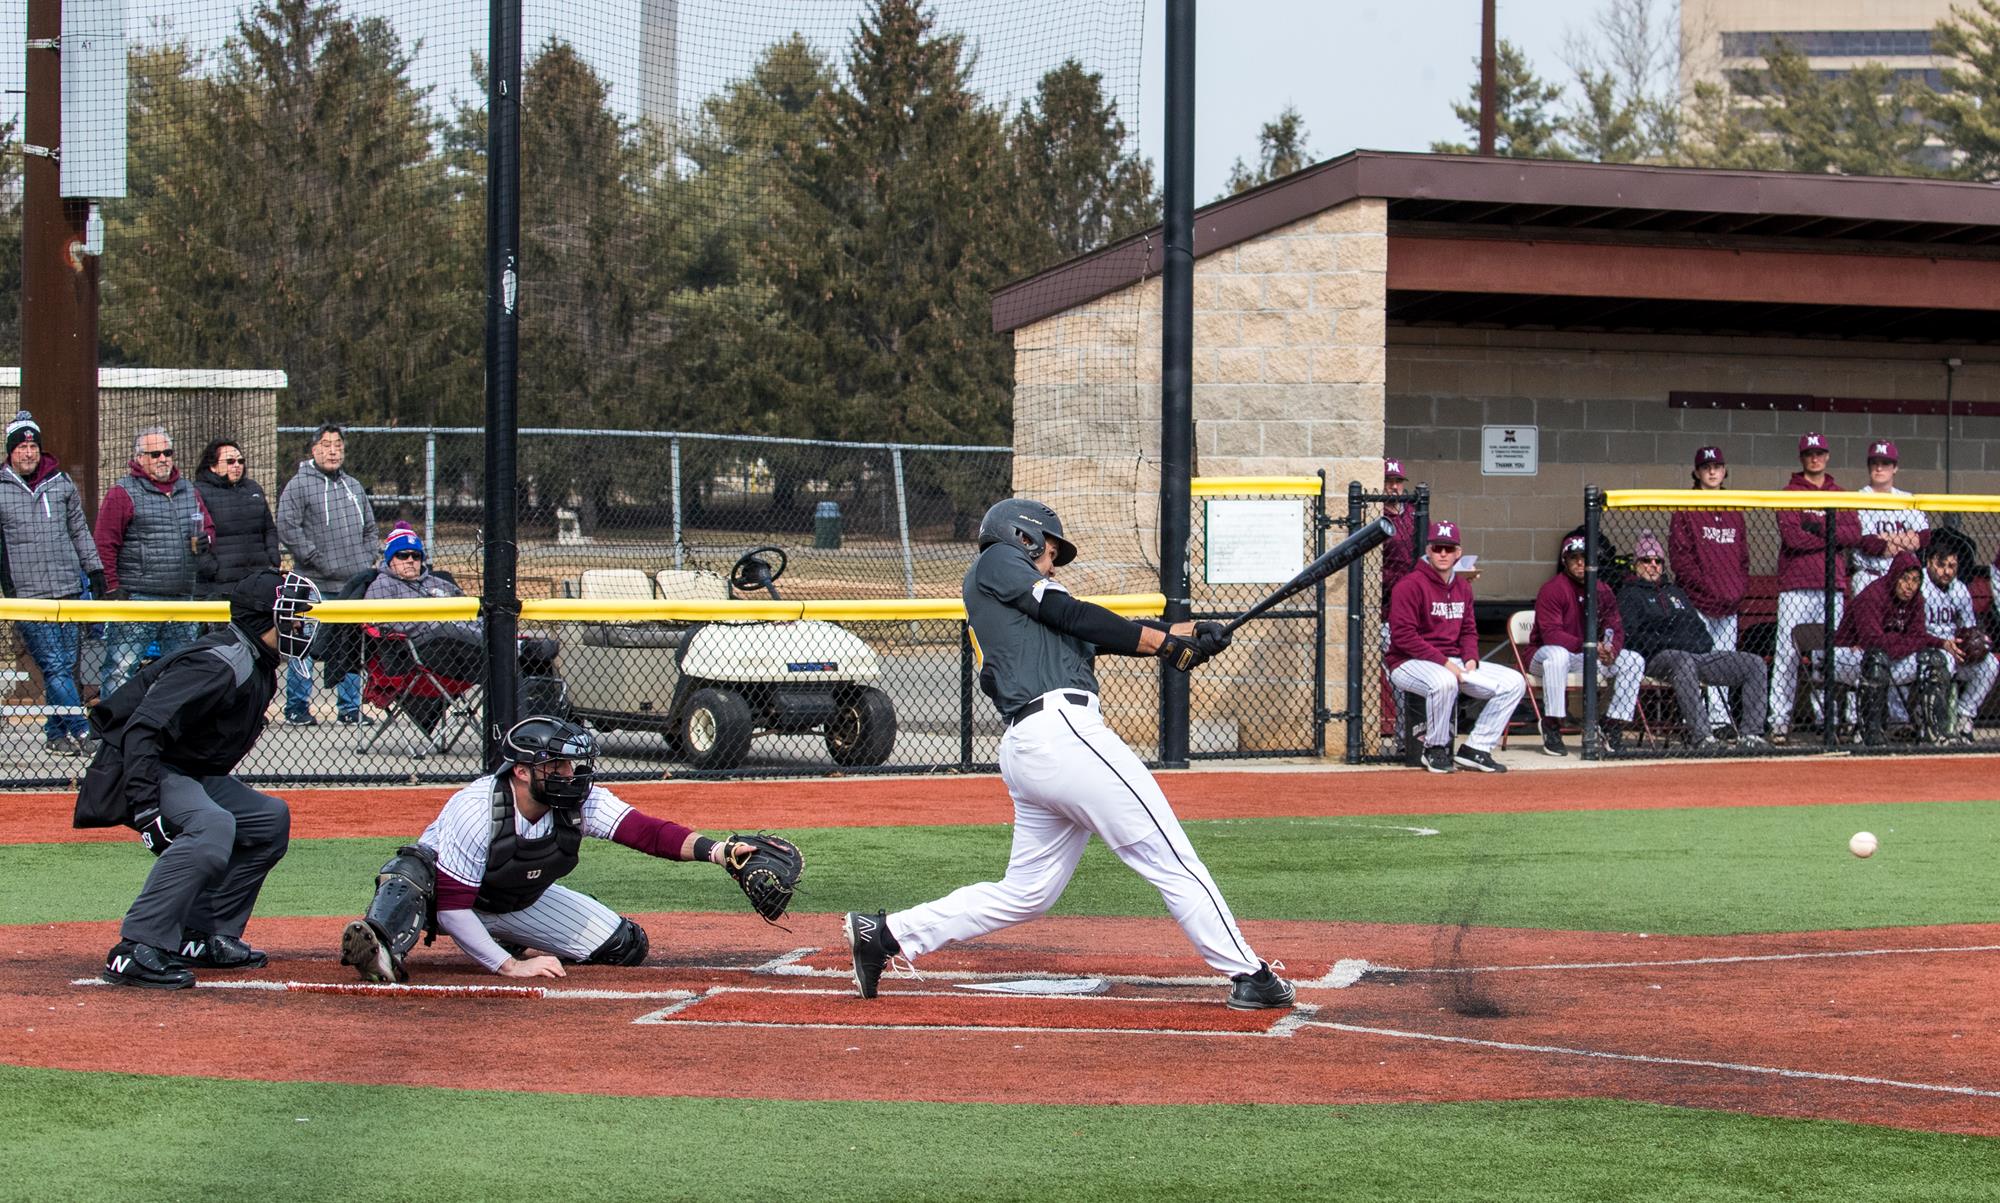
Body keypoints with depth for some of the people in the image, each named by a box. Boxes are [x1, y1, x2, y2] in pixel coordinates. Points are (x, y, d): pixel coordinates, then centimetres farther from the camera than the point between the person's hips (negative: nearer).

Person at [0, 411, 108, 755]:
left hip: (67, 589, 3)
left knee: (66, 664, 4)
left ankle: (56, 733, 13)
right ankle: (80, 730, -9)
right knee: (54, 666, -10)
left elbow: (79, 531, 20)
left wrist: (94, 569, 16)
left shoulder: (61, 483, 10)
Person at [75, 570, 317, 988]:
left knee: (270, 819, 15)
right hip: (138, 770, -11)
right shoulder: (220, 663, -22)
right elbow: (143, 728, -31)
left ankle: (205, 937, 12)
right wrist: (145, 807, -36)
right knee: (212, 826, -33)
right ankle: (138, 950, -36)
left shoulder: (258, 667, 10)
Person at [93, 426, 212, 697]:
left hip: (181, 599, 6)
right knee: (121, 669, -9)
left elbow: (207, 527, 27)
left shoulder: (188, 490, 16)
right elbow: (105, 545, -8)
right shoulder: (123, 493, -4)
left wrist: (205, 539, 3)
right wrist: (113, 589, -13)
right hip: (136, 601, -6)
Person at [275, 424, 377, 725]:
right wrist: (316, 559, -15)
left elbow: (369, 527, 25)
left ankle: (350, 707, 15)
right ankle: (297, 708, 3)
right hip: (315, 584, -6)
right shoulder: (299, 485, -5)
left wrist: (367, 560, 11)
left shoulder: (353, 486, 17)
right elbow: (288, 528, -12)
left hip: (354, 584, 6)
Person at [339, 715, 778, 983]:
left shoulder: (581, 802, -22)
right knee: (410, 871, -39)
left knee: (627, 946, -3)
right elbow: (451, 908, -35)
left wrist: (716, 850, -49)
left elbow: (647, 832, -32)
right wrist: (509, 968, -38)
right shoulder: (476, 810, -35)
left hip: (520, 905, 6)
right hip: (438, 886, -6)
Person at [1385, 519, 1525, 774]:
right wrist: (1444, 662, -21)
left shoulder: (1463, 587, 13)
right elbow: (1402, 635, -18)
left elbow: (1469, 630, 19)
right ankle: (1435, 750, -18)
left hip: (1454, 662, 8)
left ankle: (1475, 750, -4)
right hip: (1409, 663, -8)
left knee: (1514, 683, -4)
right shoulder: (1411, 585, -11)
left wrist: (1471, 659, -3)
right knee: (1444, 682, -42)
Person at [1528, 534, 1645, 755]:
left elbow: (1616, 628, 0)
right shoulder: (1552, 589, -16)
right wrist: (1586, 646, -37)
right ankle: (1551, 728, -31)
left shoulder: (1603, 591, 5)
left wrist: (1610, 650, -24)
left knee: (1634, 660, -9)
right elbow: (1550, 634, -25)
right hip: (1544, 654, -6)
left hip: (1591, 655, 6)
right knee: (1557, 655, -42)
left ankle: (1613, 728, -7)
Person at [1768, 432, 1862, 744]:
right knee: (1787, 653, -8)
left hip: (1832, 586, 4)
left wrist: (1821, 530, -10)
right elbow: (1792, 537, -10)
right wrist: (1833, 538, -5)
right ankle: (1780, 719, -8)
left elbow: (1855, 533, 3)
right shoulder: (1790, 493, 3)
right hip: (1796, 585, -4)